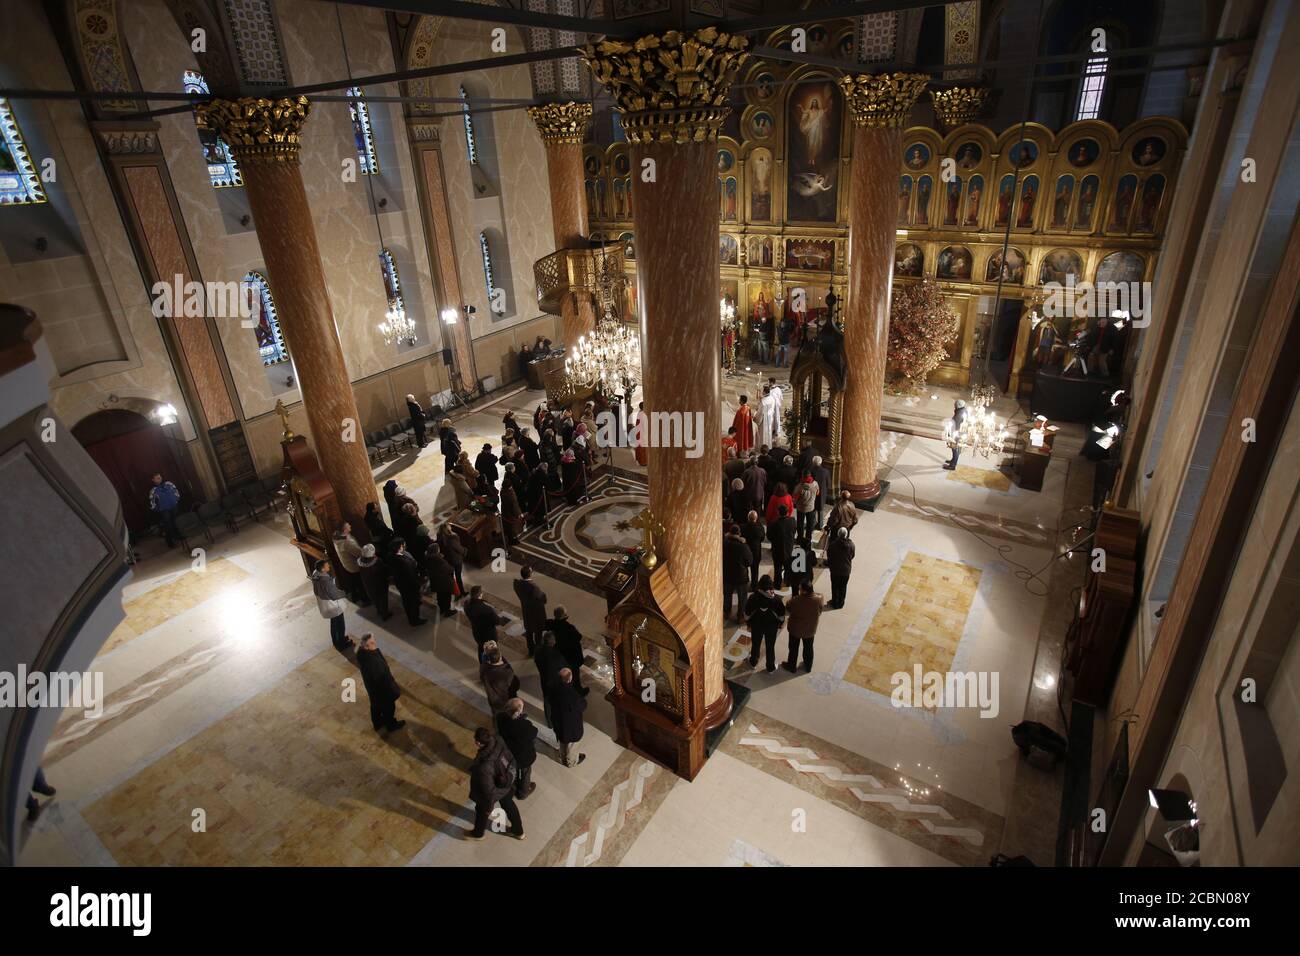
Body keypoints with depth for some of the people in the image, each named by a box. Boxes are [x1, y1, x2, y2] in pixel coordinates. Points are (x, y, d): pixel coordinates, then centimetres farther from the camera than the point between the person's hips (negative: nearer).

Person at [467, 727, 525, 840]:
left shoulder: (484, 767, -45)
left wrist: (489, 806, -8)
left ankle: (478, 833, 61)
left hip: (495, 791, -5)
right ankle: (518, 831, 58)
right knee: (509, 805, 33)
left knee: (482, 811, 29)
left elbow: (489, 790, -28)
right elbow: (510, 757, -6)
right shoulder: (498, 741, -28)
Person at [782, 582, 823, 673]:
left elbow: (786, 612, -15)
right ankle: (808, 667, 46)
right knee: (808, 648, 26)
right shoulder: (818, 598, -24)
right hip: (810, 629, 3)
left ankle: (792, 667, 41)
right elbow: (819, 613, -5)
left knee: (794, 648, 21)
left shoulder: (795, 600, -34)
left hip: (796, 628, -3)